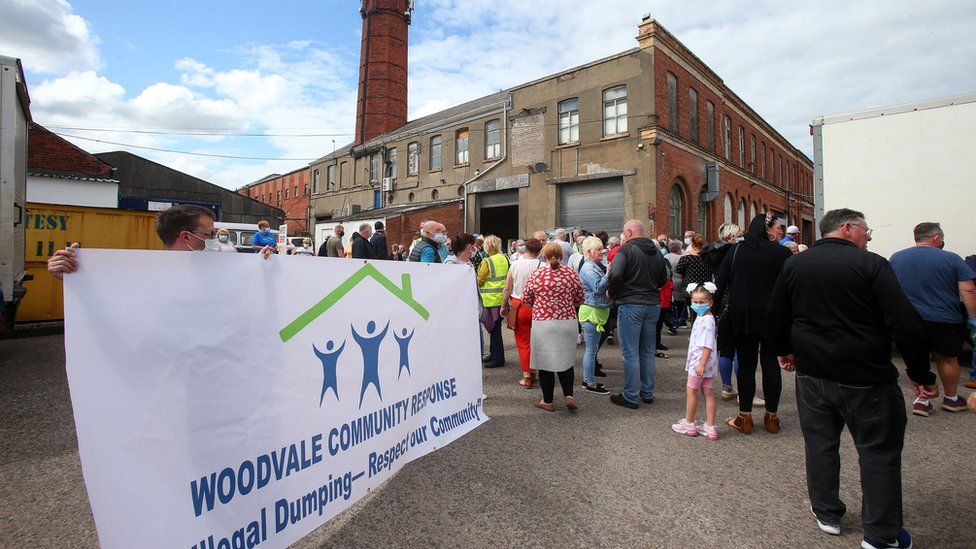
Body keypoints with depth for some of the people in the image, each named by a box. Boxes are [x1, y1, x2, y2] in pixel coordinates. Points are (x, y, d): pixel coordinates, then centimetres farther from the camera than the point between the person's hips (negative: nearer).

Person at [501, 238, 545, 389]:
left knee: (523, 342, 9)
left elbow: (507, 289, 0)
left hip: (519, 306, 0)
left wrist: (504, 306, 12)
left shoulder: (515, 265, -5)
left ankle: (527, 377, 13)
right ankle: (533, 372, 25)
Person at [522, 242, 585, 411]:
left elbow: (526, 299, 1)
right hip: (568, 321, 2)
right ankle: (568, 395, 8)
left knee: (545, 361, 9)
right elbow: (579, 299, 7)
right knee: (565, 359, 18)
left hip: (543, 323, -2)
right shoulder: (571, 274, -2)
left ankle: (548, 401, 18)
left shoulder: (536, 275, -6)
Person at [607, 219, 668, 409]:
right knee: (648, 351, 16)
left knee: (630, 353, 0)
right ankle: (648, 393, 26)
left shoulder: (626, 249, -10)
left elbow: (616, 274, -23)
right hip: (653, 304, 7)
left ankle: (630, 397, 6)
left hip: (630, 305, -7)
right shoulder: (656, 252, 10)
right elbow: (663, 280, 17)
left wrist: (611, 292, -7)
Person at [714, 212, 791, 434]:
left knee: (746, 364, 6)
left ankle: (745, 417, 11)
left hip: (741, 316, 2)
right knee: (770, 363, 8)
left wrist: (716, 307, 9)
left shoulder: (736, 250, 4)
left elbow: (721, 282, 4)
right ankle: (772, 417, 18)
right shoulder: (781, 253, -5)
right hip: (771, 316, -2)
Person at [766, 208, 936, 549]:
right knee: (879, 452, 11)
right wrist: (920, 372, -3)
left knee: (820, 444, 16)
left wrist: (785, 351, 23)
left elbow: (775, 317, 7)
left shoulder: (794, 265, 1)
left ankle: (827, 514, 30)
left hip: (812, 374, 4)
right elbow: (906, 325, -14)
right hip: (865, 379, -4)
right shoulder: (872, 264, -12)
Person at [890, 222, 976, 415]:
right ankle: (951, 398, 31)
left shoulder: (896, 258, 2)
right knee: (947, 359, 16)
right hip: (944, 320, -1)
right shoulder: (951, 259, -6)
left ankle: (922, 400, 11)